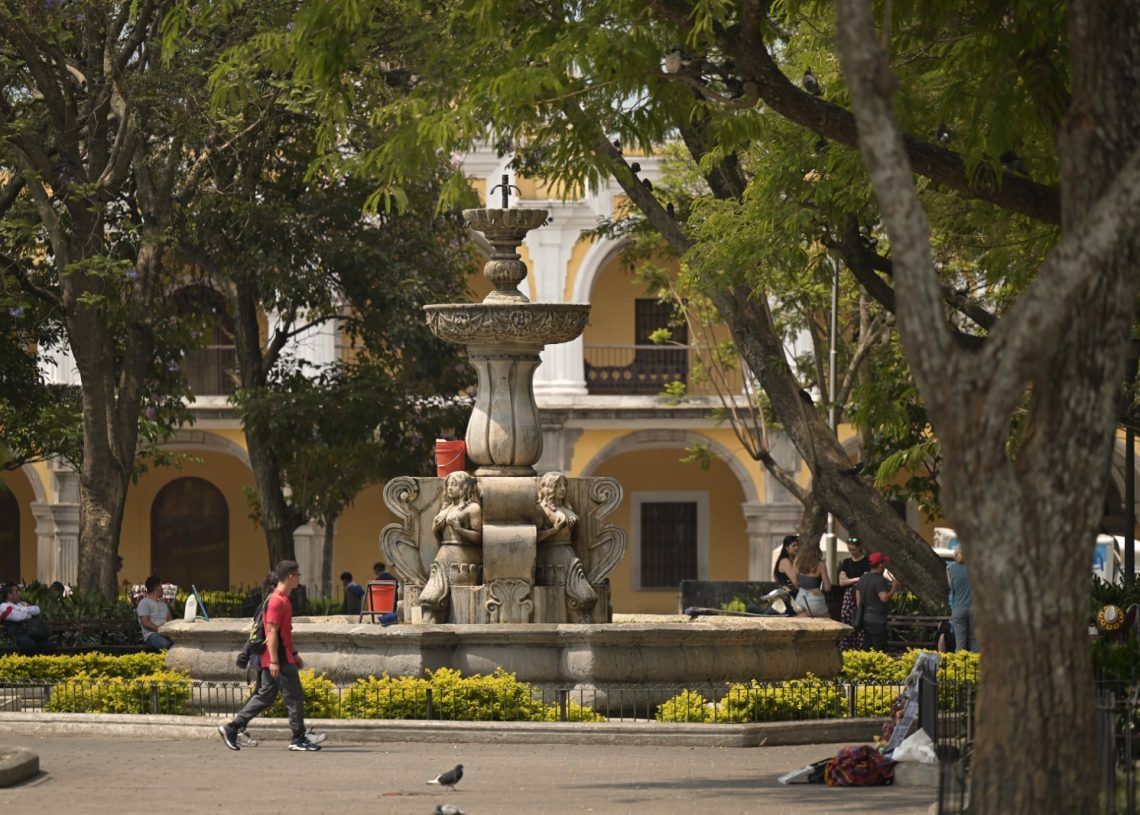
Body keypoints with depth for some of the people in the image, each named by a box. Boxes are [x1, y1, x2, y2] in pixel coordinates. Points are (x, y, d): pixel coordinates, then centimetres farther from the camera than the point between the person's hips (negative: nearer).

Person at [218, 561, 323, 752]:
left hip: (284, 658, 10)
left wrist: (294, 654, 26)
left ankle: (232, 728, 11)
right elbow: (272, 632, -20)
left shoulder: (283, 600, 17)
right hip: (279, 659, -10)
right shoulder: (277, 601, -15)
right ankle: (298, 739, 3)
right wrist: (274, 661, -22)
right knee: (294, 697, -3)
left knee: (265, 696, 11)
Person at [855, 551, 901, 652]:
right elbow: (884, 598, -25)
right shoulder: (879, 579, -16)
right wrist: (894, 588, -10)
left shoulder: (862, 579, 11)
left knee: (867, 649, 12)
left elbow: (858, 599, 15)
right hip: (877, 620, -9)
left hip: (865, 618, 9)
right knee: (879, 650, -6)